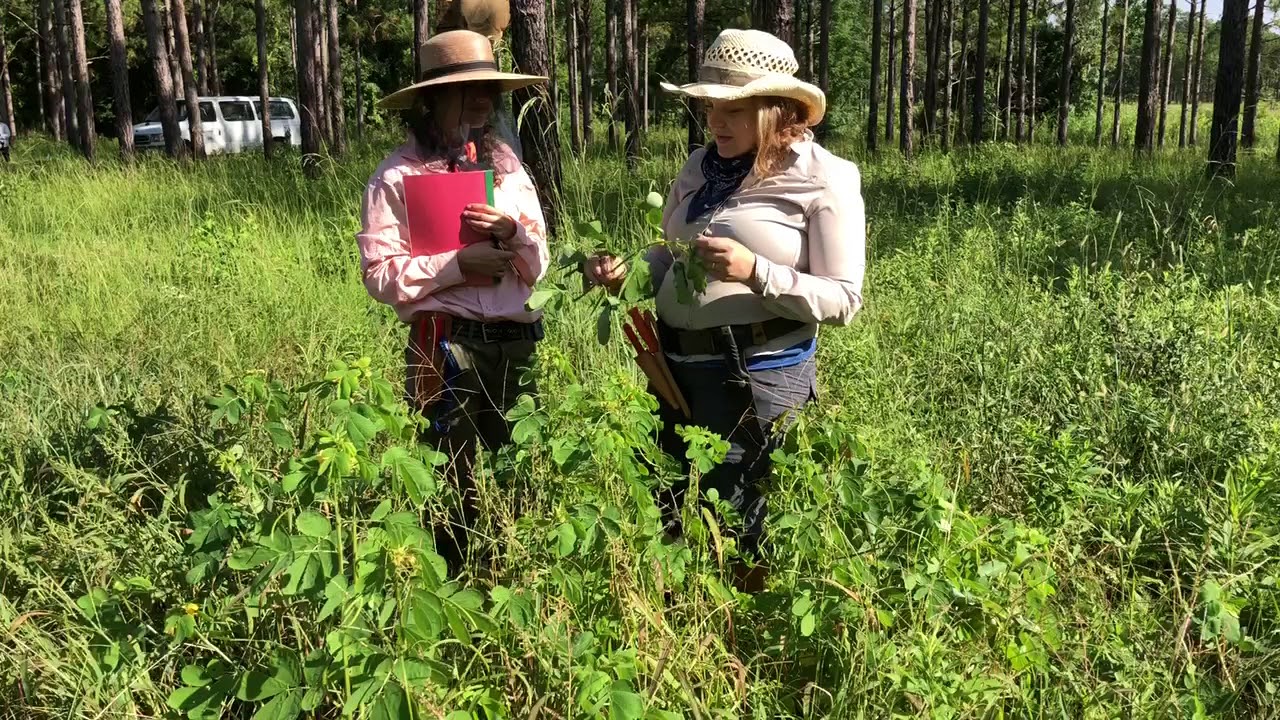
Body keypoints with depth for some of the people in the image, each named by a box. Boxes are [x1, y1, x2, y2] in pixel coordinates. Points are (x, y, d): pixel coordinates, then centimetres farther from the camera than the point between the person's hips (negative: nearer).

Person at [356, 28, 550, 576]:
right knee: (451, 486, 4)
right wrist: (458, 264, -18)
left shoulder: (509, 168, 11)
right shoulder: (398, 175, -4)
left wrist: (515, 235, -10)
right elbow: (380, 274, -10)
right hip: (445, 345, -5)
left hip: (516, 343, 5)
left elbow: (538, 268, 10)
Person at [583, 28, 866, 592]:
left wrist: (753, 272, -25)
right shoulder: (700, 168, 8)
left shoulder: (824, 181, -10)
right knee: (665, 518, 18)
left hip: (759, 374, -6)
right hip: (675, 365, 6)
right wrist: (624, 271, -4)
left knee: (739, 536, 8)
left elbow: (843, 301, -13)